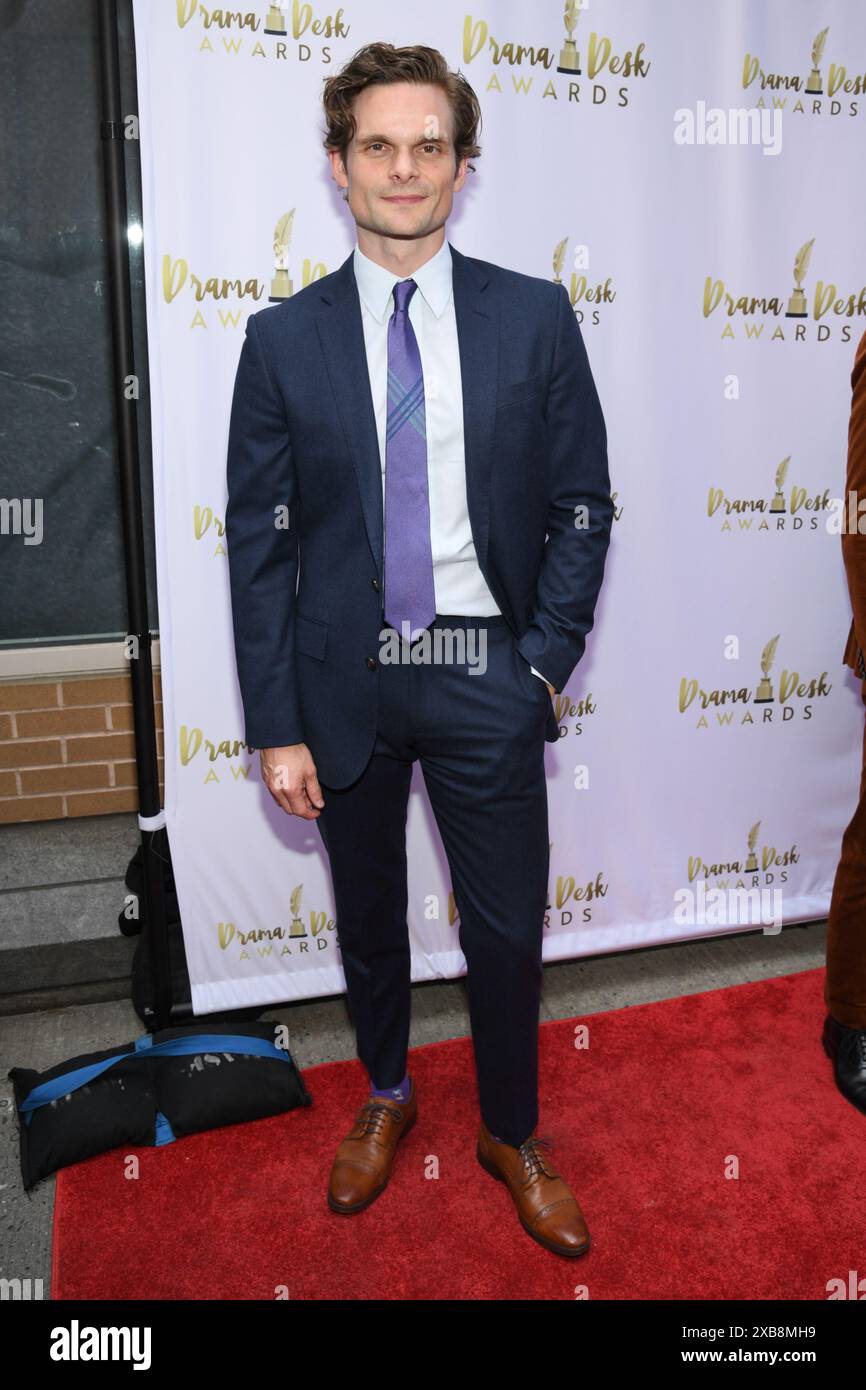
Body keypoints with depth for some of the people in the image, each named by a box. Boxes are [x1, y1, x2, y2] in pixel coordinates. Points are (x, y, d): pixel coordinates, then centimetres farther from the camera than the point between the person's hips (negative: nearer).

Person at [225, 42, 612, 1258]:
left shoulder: (535, 317, 0)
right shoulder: (284, 338, -1)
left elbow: (582, 505, 3)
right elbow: (258, 540, -2)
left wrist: (546, 658, -6)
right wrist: (277, 725, -5)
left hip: (485, 677, 0)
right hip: (346, 679, 1)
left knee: (507, 931, 9)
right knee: (368, 918, 17)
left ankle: (513, 1136, 36)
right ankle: (386, 1098, 45)